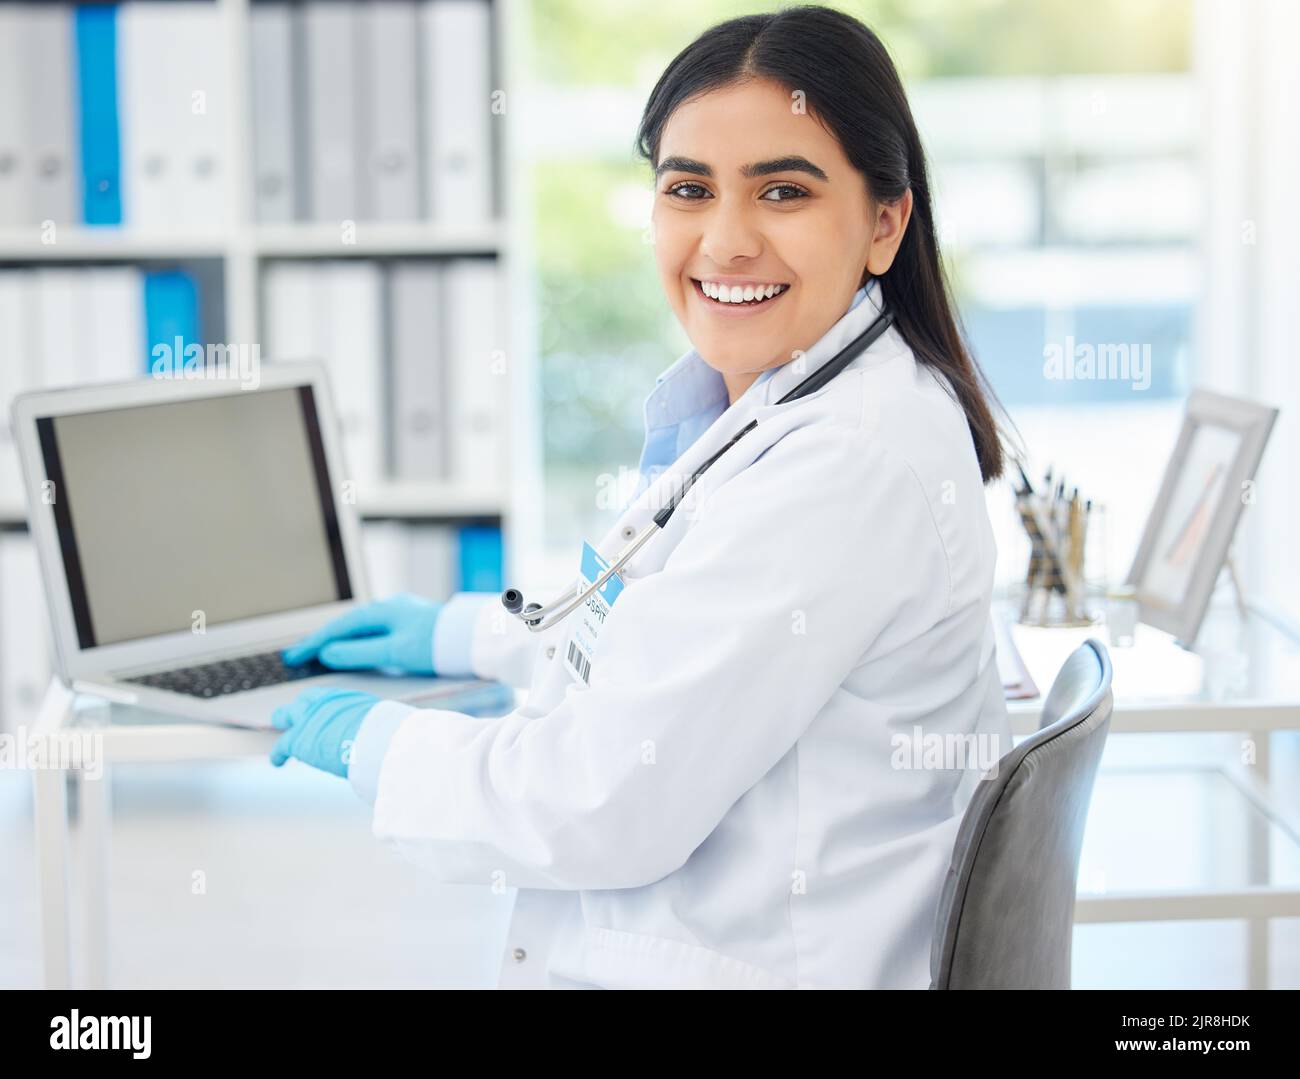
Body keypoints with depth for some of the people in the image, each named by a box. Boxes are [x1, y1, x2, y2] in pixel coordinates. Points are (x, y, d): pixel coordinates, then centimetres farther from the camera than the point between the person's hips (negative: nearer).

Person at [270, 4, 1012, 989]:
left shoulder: (853, 462, -23)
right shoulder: (763, 416, 9)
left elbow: (609, 804, -22)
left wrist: (370, 742, -7)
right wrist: (462, 634, 27)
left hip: (731, 967, -9)